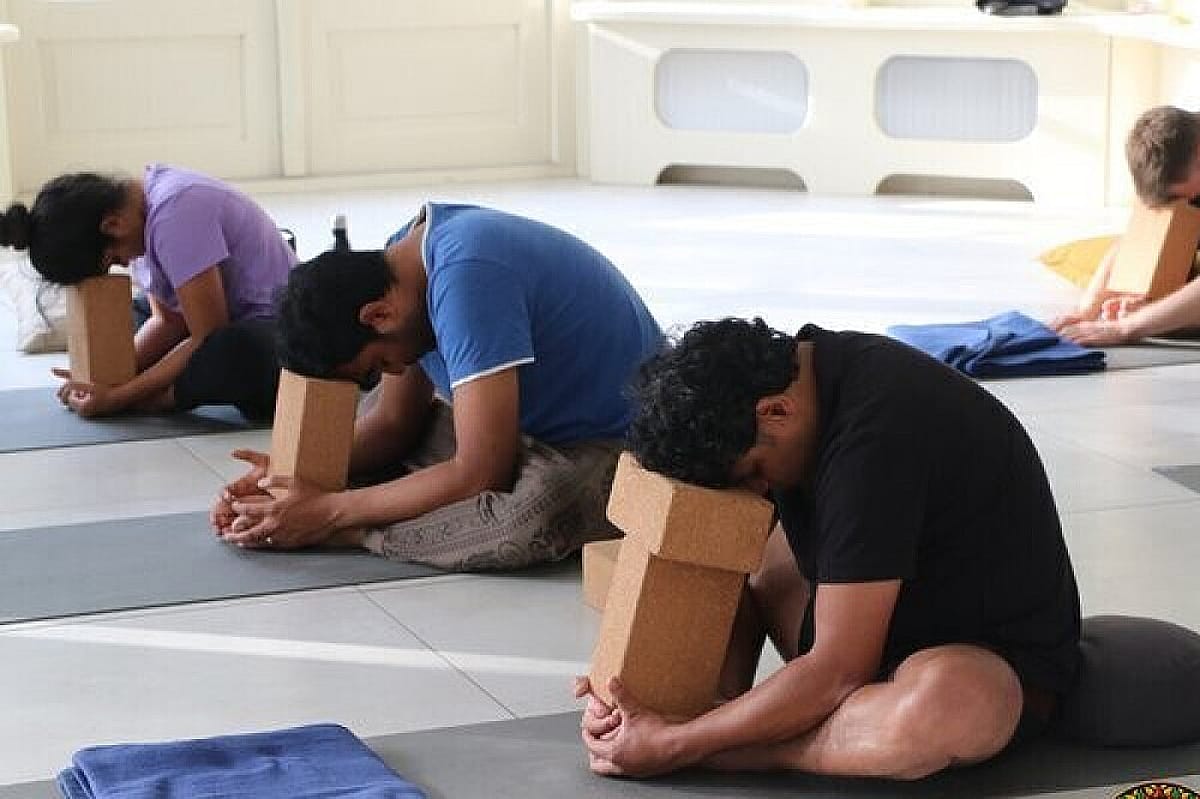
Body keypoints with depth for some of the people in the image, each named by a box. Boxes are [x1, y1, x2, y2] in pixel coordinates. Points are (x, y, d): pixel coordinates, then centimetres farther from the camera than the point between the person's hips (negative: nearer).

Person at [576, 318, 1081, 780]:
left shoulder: (870, 436, -31)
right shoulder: (786, 372, -5)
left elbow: (838, 670, -28)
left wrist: (675, 745, -24)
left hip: (996, 658, -9)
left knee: (946, 704, -42)